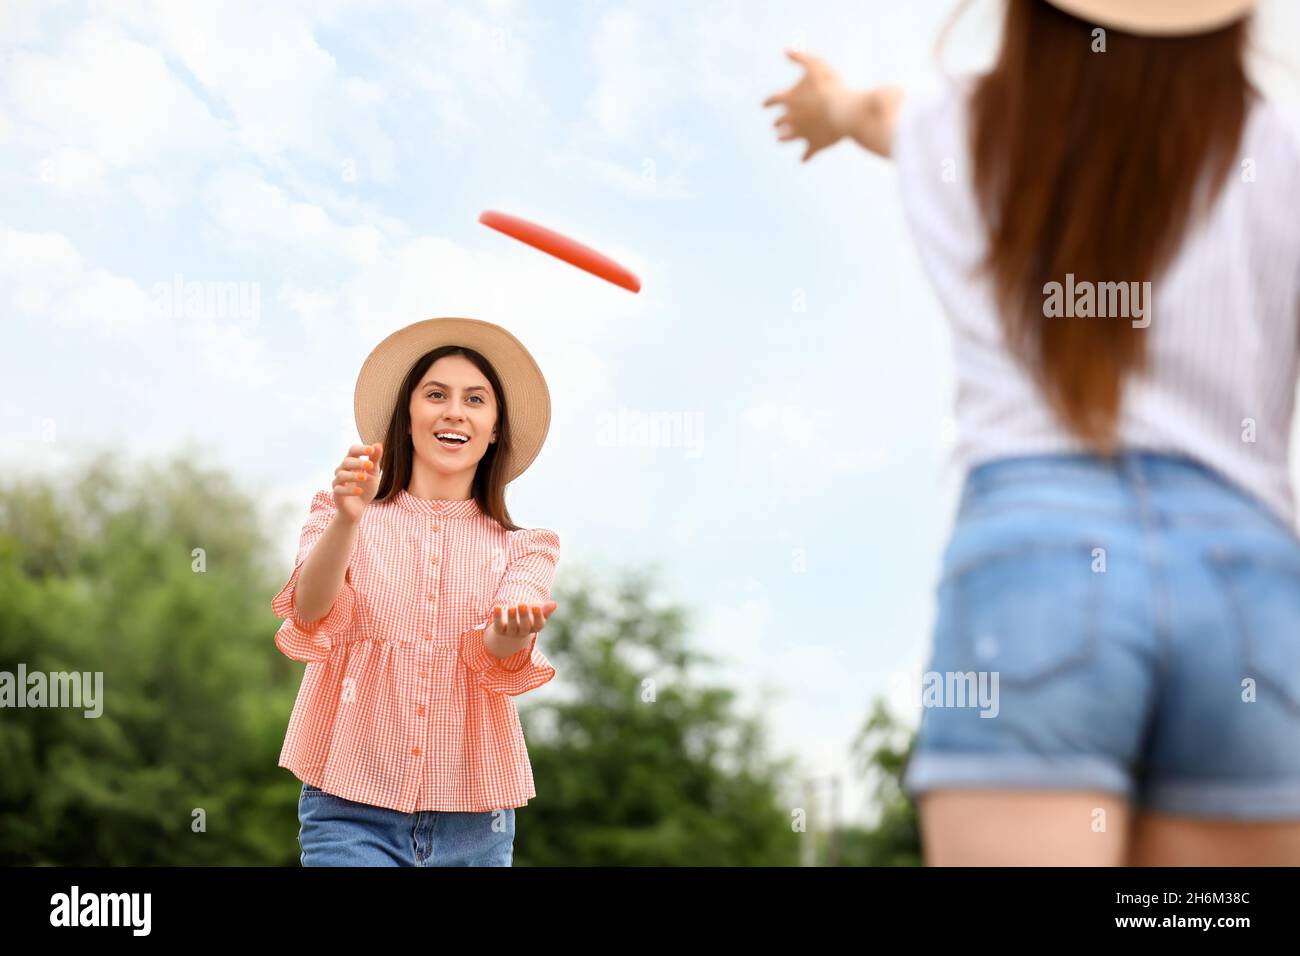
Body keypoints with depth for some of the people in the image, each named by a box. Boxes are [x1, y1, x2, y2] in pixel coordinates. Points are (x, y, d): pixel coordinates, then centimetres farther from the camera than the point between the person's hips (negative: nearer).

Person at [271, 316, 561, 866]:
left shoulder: (521, 549, 9)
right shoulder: (342, 519, 7)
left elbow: (499, 663, -9)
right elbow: (310, 614, -13)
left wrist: (512, 637, -33)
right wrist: (347, 518, -31)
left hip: (473, 825, 2)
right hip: (351, 812, -2)